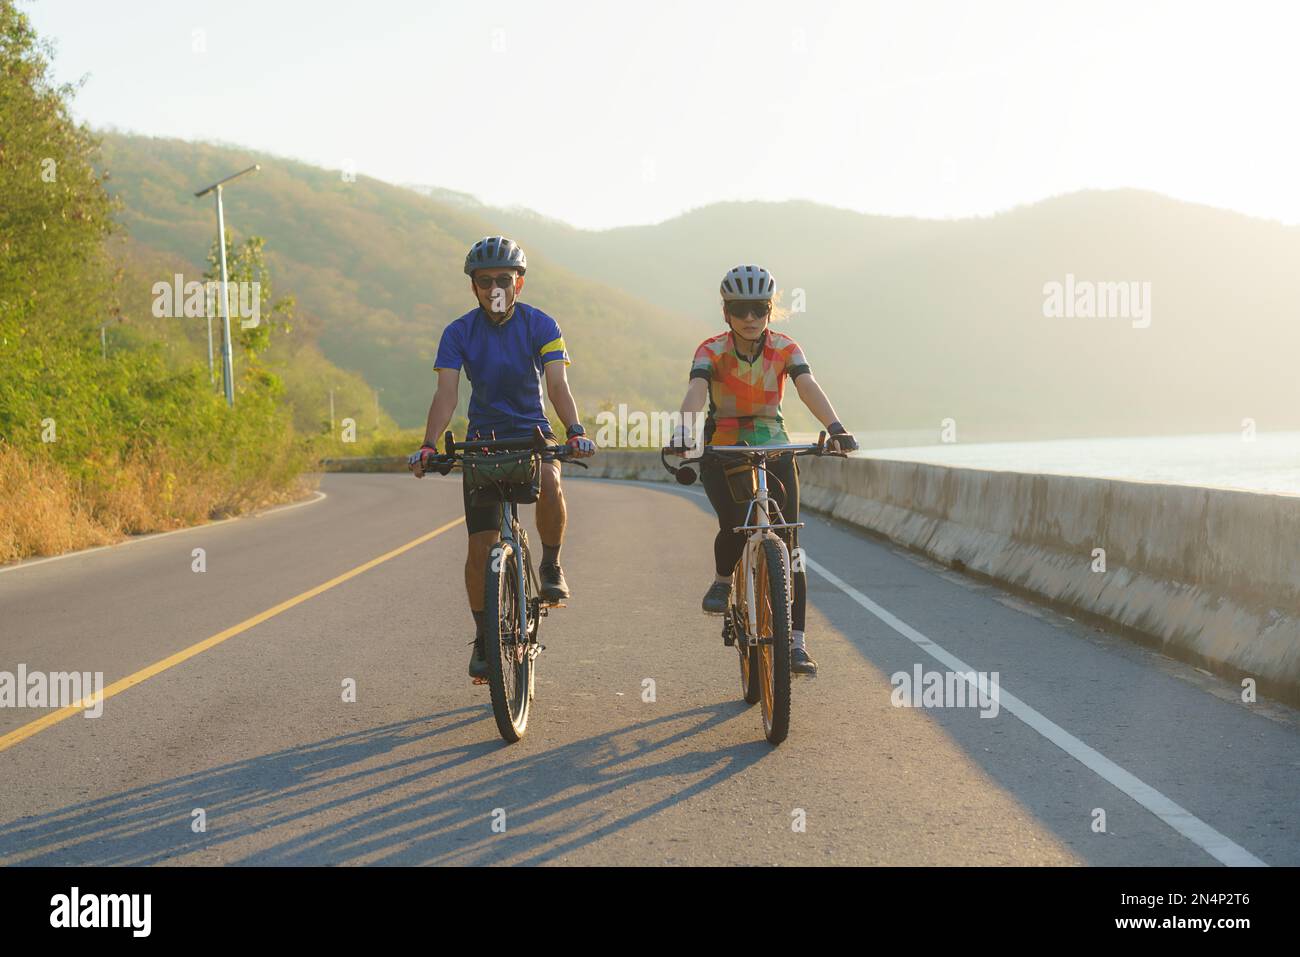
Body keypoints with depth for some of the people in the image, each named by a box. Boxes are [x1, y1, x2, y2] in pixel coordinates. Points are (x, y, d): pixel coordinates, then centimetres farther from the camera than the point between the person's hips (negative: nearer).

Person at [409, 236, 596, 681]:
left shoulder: (541, 325, -10)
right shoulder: (458, 333, -8)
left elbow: (558, 385, -20)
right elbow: (446, 394, -16)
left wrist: (575, 432, -38)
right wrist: (428, 446, -33)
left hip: (532, 431, -1)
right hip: (483, 438, 1)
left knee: (550, 483, -35)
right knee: (480, 548, -6)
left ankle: (551, 565, -9)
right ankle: (483, 637, 11)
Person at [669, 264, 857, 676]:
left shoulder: (785, 349, -9)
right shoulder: (712, 351, -12)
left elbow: (808, 387, -25)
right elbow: (696, 389, -30)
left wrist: (835, 427, -44)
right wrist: (684, 428, -51)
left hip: (773, 448, 2)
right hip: (722, 451, -2)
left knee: (788, 543, -5)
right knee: (734, 526, -27)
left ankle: (796, 642, -2)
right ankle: (722, 581, 6)